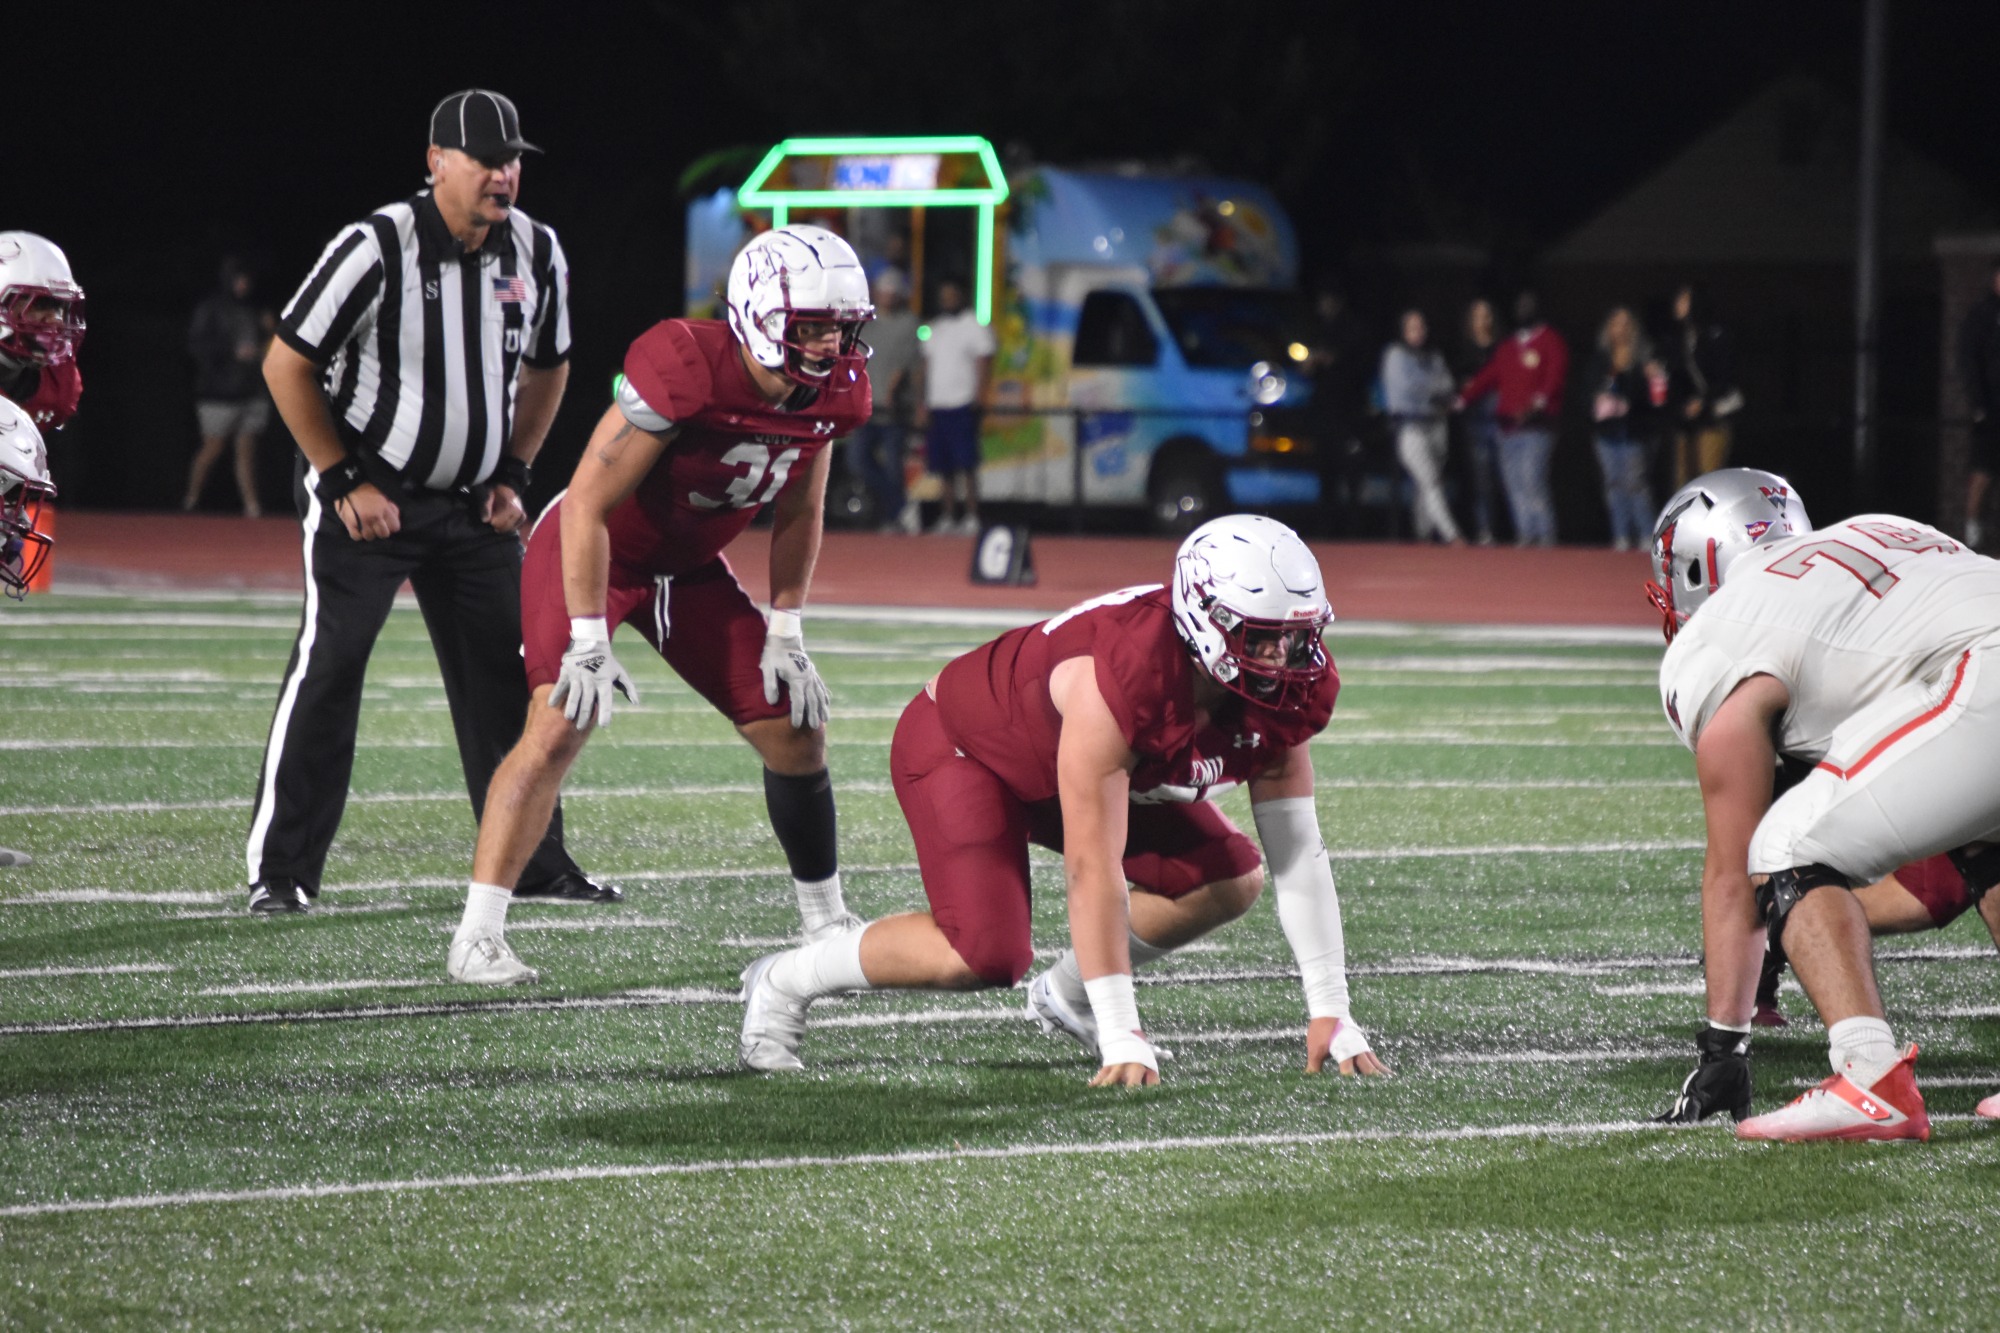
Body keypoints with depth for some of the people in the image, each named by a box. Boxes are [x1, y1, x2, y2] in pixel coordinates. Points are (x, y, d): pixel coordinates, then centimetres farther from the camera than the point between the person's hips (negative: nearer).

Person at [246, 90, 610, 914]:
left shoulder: (535, 255, -2)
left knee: (508, 675, 6)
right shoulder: (377, 249, -20)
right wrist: (343, 483, -13)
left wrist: (513, 474, 7)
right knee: (329, 665, -11)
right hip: (367, 496, -5)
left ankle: (534, 859, 16)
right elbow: (287, 365, -13)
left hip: (472, 504, 5)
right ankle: (280, 871, -7)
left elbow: (546, 369, 16)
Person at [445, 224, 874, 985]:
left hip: (688, 567, 7)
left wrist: (785, 633, 2)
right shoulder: (686, 370, -33)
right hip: (592, 550, -7)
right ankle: (477, 935, -21)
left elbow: (798, 514, 6)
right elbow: (588, 504, -28)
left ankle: (826, 921, 23)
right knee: (562, 724, -24)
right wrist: (589, 643, -27)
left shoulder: (831, 393, -12)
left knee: (796, 730, 5)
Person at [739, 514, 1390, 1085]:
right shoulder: (1121, 678, -42)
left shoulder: (1289, 686, -22)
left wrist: (1331, 1012, -18)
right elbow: (1093, 870, -41)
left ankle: (1067, 994, 14)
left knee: (1230, 880, -6)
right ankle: (783, 984, -3)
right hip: (963, 746, -7)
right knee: (987, 954, -25)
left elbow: (1298, 851, -15)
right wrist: (1123, 1041, -41)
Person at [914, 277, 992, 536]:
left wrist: (978, 398, -13)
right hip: (936, 406, 6)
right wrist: (923, 405, 11)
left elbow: (984, 364, -4)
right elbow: (927, 366, 18)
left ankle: (971, 518, -10)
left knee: (966, 465, -10)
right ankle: (947, 517, 10)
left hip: (962, 406, -6)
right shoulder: (935, 328, 18)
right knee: (944, 467, 6)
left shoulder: (974, 326, 0)